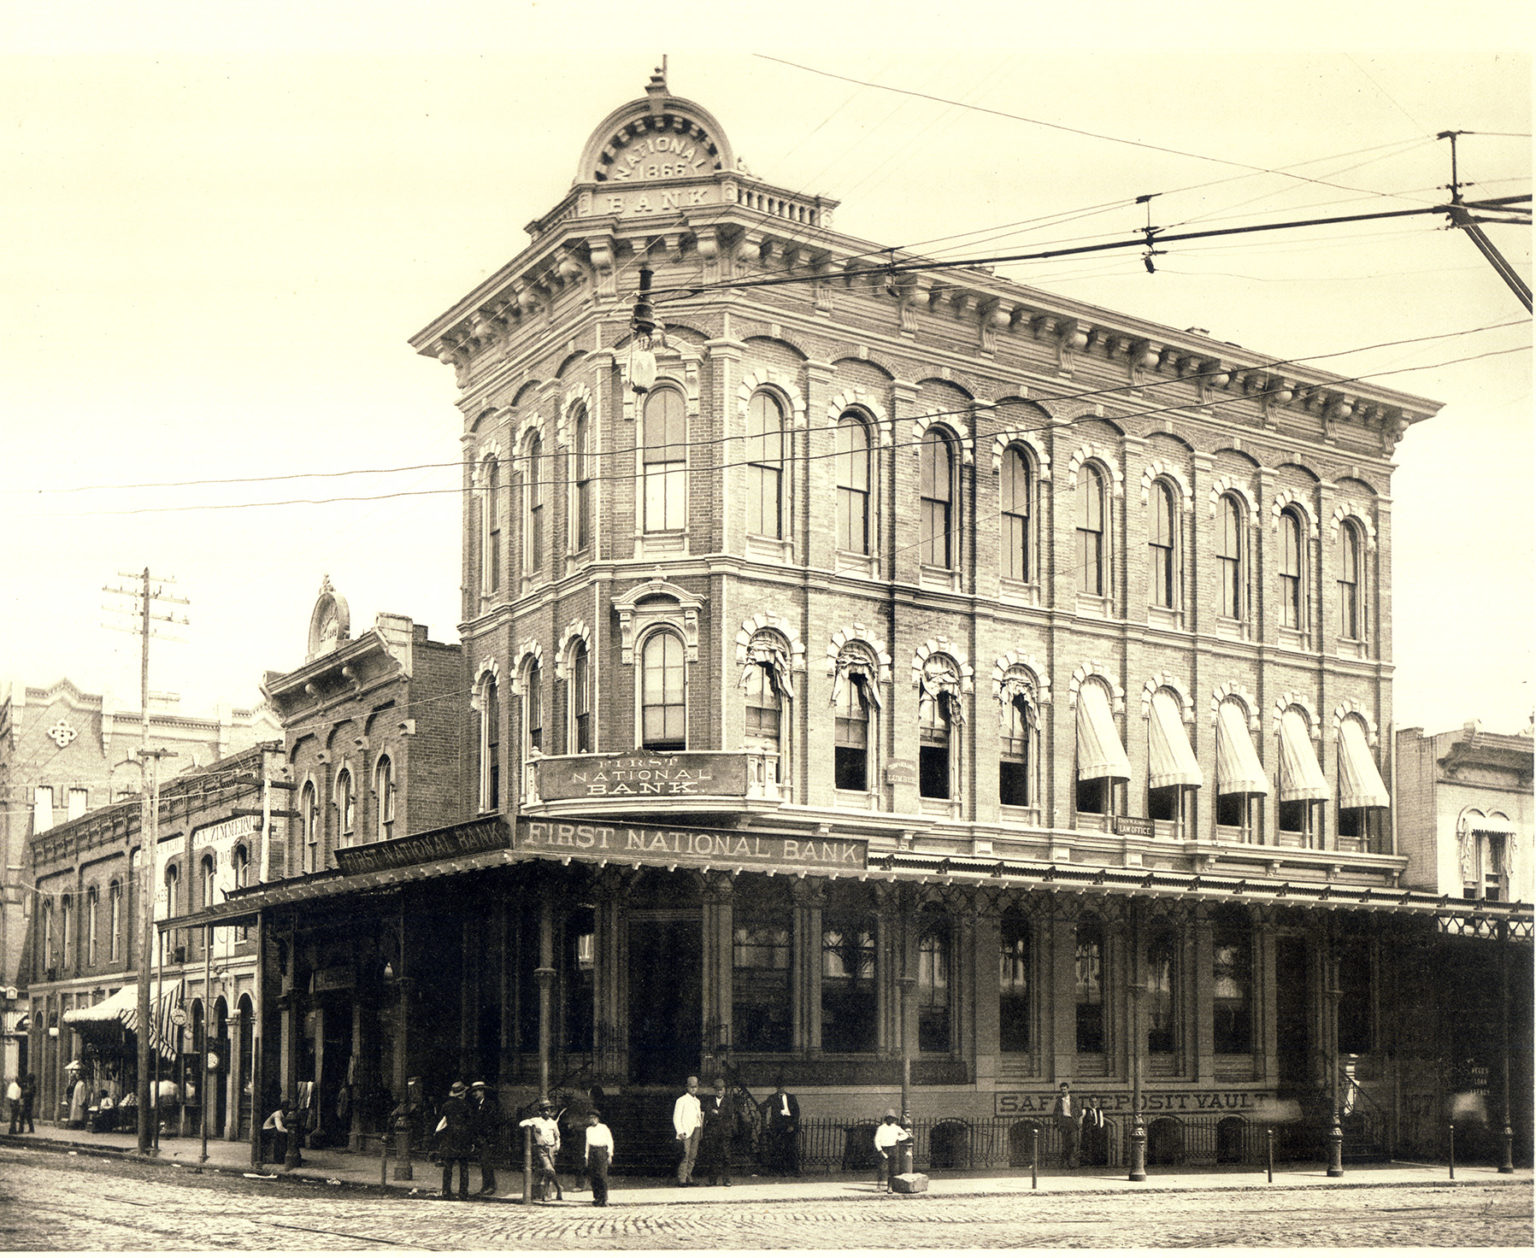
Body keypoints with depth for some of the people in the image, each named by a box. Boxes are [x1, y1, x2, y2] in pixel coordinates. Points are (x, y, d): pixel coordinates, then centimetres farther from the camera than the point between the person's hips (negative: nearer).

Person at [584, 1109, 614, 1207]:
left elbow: (610, 1141, 4)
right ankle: (596, 1198, 6)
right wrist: (586, 1157, 18)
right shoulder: (589, 1129, 16)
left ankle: (604, 1199, -11)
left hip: (602, 1151, -5)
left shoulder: (604, 1127, 3)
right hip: (592, 1152, 5)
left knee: (602, 1175, -13)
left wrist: (610, 1155, -2)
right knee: (593, 1176, -2)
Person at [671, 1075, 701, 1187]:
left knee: (693, 1155, 3)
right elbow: (676, 1118, -5)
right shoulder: (681, 1100, -2)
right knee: (686, 1155, -13)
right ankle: (681, 1180, -12)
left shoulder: (697, 1101, 18)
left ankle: (689, 1178, 9)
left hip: (696, 1130, 7)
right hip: (686, 1131, -7)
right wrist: (680, 1132, -14)